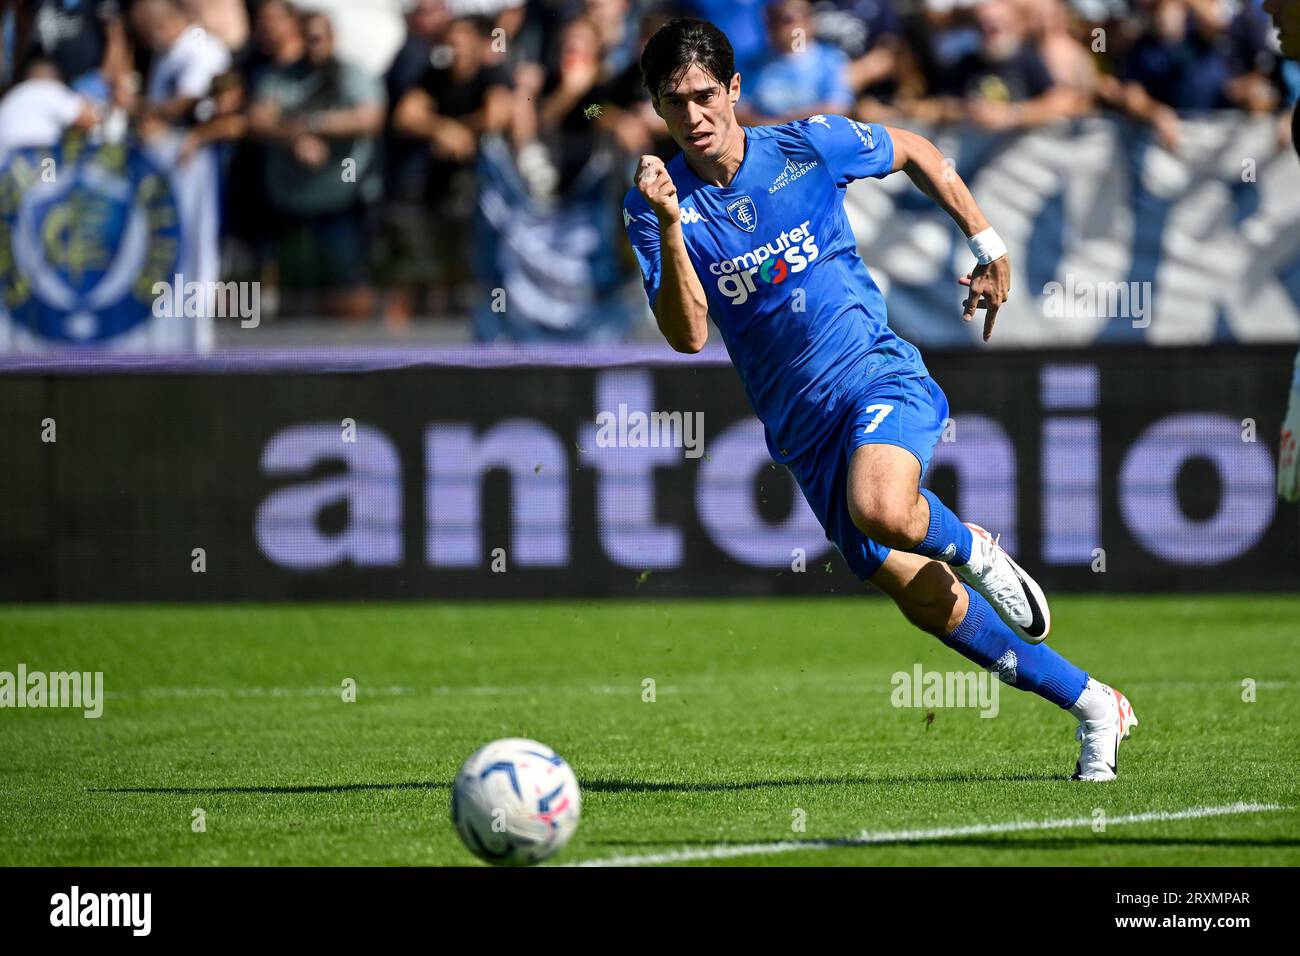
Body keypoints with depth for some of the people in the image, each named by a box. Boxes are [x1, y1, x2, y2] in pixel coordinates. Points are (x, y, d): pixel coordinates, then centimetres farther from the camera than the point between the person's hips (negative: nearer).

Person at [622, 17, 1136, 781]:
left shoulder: (809, 147, -5)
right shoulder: (658, 205, -5)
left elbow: (915, 152, 14)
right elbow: (688, 335, -17)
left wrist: (987, 244, 13)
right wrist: (668, 226, -29)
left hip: (879, 375, -3)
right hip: (802, 427, 3)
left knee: (881, 510, -35)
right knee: (922, 599, -1)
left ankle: (972, 549, 0)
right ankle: (1095, 705, 15)